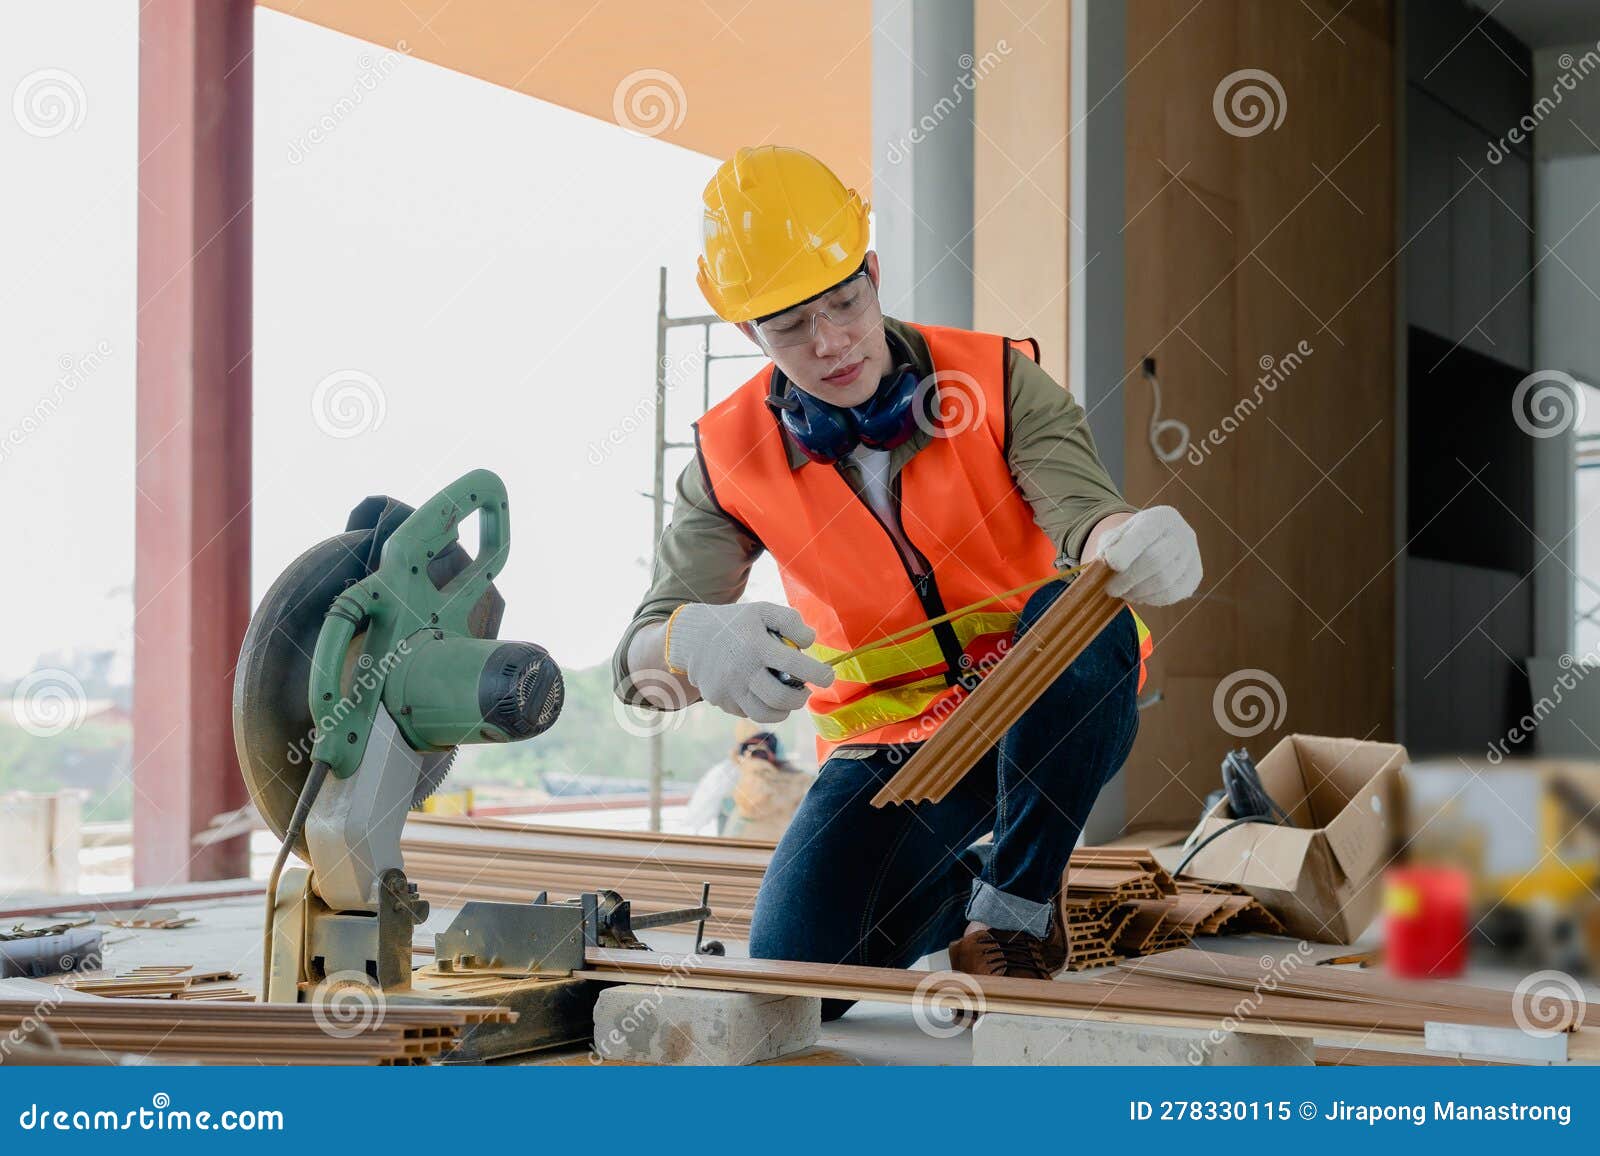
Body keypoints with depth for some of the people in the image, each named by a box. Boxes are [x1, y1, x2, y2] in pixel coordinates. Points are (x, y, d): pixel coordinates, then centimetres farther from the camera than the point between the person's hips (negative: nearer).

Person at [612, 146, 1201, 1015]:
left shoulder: (994, 378, -10)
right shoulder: (735, 456, -8)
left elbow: (1078, 509, -27)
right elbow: (640, 663, -15)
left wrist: (1133, 542, -54)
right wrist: (692, 642, -41)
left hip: (1044, 718, -1)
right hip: (892, 743, 2)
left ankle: (1016, 905, -15)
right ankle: (954, 887, 17)